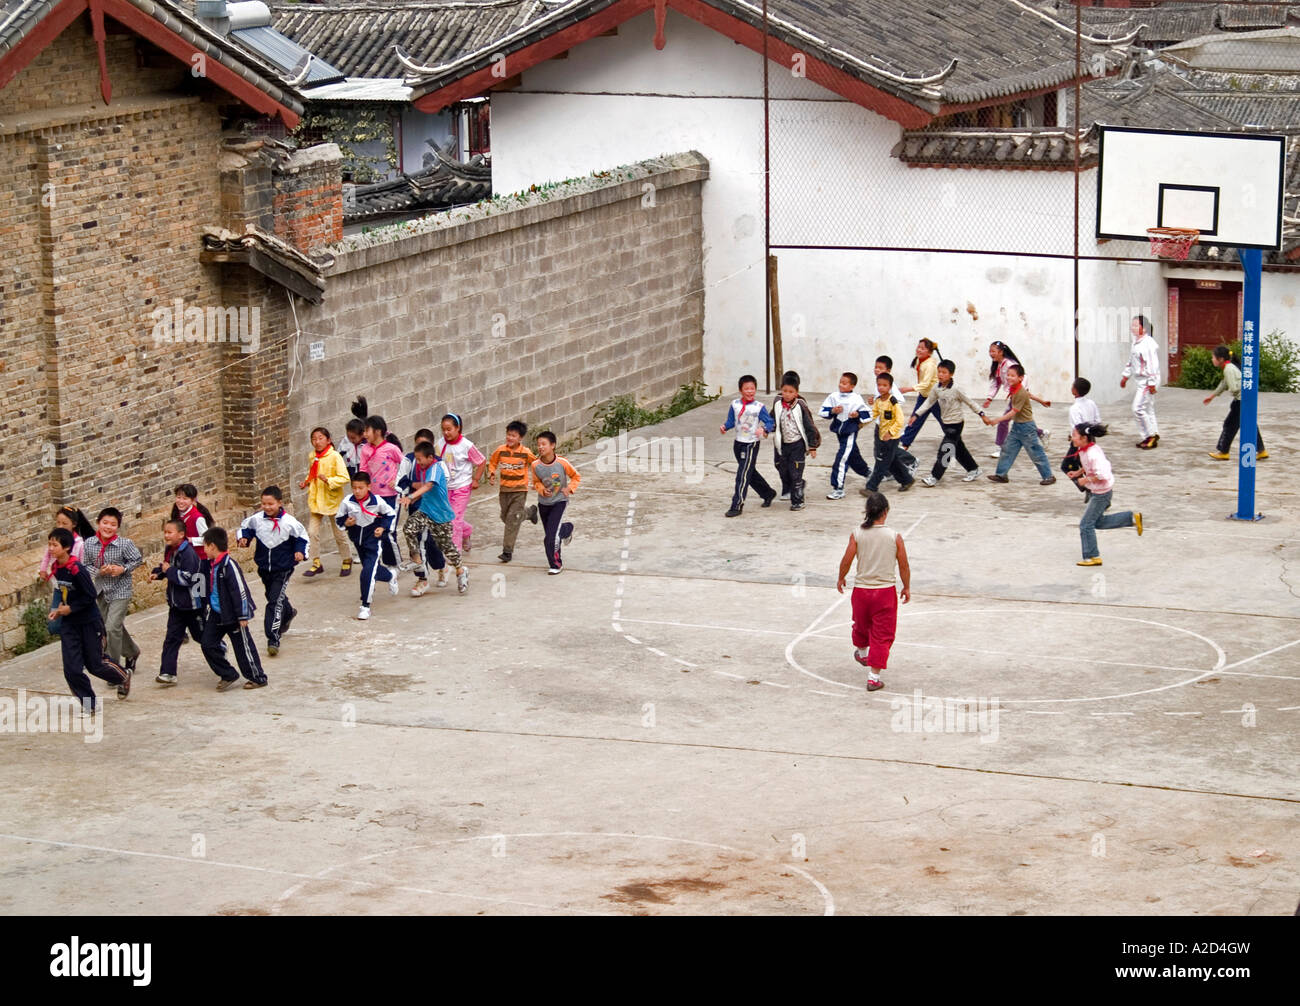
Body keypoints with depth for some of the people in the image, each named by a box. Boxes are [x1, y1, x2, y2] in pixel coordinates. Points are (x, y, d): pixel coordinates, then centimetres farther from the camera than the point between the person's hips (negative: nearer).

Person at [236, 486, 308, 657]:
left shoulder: (289, 522, -15)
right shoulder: (256, 519, -7)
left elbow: (302, 537, -2)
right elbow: (245, 527, 12)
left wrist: (300, 552, -17)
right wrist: (243, 538, -7)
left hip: (283, 568, -5)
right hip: (264, 568, 5)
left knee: (275, 602, -15)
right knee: (272, 597, 26)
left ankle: (273, 639, -16)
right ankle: (288, 613, 59)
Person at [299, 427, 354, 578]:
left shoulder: (335, 456, -14)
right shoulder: (313, 456, 6)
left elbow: (345, 478, -18)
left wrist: (328, 480, -31)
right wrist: (306, 482, 4)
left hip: (332, 501, -5)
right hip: (316, 500, 5)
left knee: (339, 533, 8)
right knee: (312, 532, -4)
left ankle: (347, 560, 27)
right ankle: (316, 564, 4)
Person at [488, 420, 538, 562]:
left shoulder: (525, 453, -11)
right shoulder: (501, 451, -5)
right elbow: (492, 462, 12)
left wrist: (534, 480, 4)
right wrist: (491, 474, -5)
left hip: (520, 490, -4)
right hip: (504, 489, 4)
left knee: (512, 520, -10)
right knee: (505, 518, 18)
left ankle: (508, 551, -7)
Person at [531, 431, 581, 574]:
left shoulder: (562, 463, -20)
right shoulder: (536, 465, -14)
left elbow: (576, 477, -2)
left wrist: (569, 488, -17)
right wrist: (542, 490, -15)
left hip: (559, 501, -4)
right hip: (543, 502, 4)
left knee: (552, 536, -15)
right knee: (548, 534, 14)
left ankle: (556, 565, 1)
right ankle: (567, 528, 46)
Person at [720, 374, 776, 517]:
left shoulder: (759, 407, -10)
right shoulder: (735, 404, 3)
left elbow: (770, 422, -11)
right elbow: (731, 421, 9)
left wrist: (763, 429, -32)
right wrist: (724, 427, -12)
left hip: (751, 444, -6)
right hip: (738, 443, 6)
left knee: (743, 474, -11)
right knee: (751, 473, 19)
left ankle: (737, 505, -8)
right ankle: (768, 494, 39)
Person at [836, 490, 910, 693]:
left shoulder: (857, 535, -9)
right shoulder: (895, 537, -11)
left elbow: (846, 561, -5)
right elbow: (904, 566, -4)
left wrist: (841, 579, 14)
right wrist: (907, 588, 11)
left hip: (861, 589, 2)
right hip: (885, 591, -2)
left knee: (861, 625, 28)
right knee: (882, 635, 5)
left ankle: (861, 652, 54)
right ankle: (874, 676, 0)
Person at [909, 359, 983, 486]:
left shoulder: (956, 389, -19)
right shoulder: (936, 388, -3)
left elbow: (969, 402, -10)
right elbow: (929, 402, 8)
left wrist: (982, 415, -4)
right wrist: (916, 415, 4)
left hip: (956, 424, -7)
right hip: (945, 423, 7)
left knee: (944, 451, -9)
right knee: (958, 449, 17)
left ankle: (934, 477, -6)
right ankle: (974, 470, 33)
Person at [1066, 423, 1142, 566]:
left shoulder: (1092, 454, -28)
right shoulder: (1084, 450, 2)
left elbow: (1102, 475, -33)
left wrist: (1086, 480, -24)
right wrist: (1078, 473, 7)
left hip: (1101, 493, -10)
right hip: (1095, 492, 10)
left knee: (1086, 525, -3)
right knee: (1098, 522, 22)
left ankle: (1092, 557, 7)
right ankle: (1132, 518, 25)